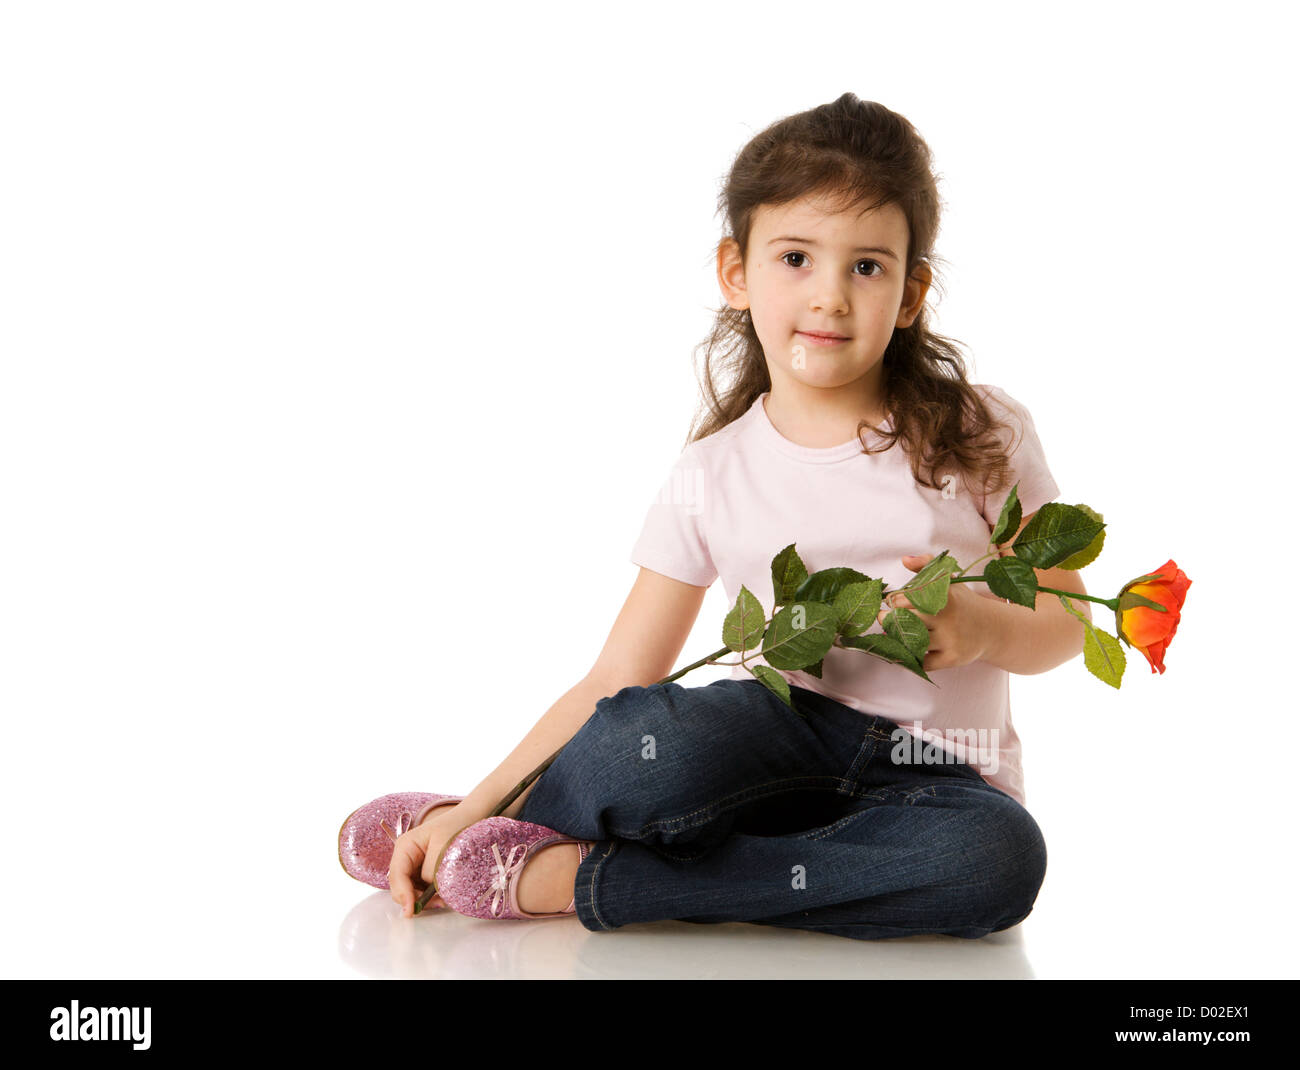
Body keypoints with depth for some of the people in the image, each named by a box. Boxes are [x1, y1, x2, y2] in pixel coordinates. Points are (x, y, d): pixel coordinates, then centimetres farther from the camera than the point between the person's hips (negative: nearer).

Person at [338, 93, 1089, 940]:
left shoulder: (985, 435, 2)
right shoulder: (715, 477, 4)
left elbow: (1067, 621, 8)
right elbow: (617, 683, 3)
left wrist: (983, 624, -15)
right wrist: (475, 805, -6)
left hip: (937, 780, 1)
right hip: (780, 759, -1)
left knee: (1000, 858, -38)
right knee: (646, 737, -38)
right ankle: (472, 833, -8)